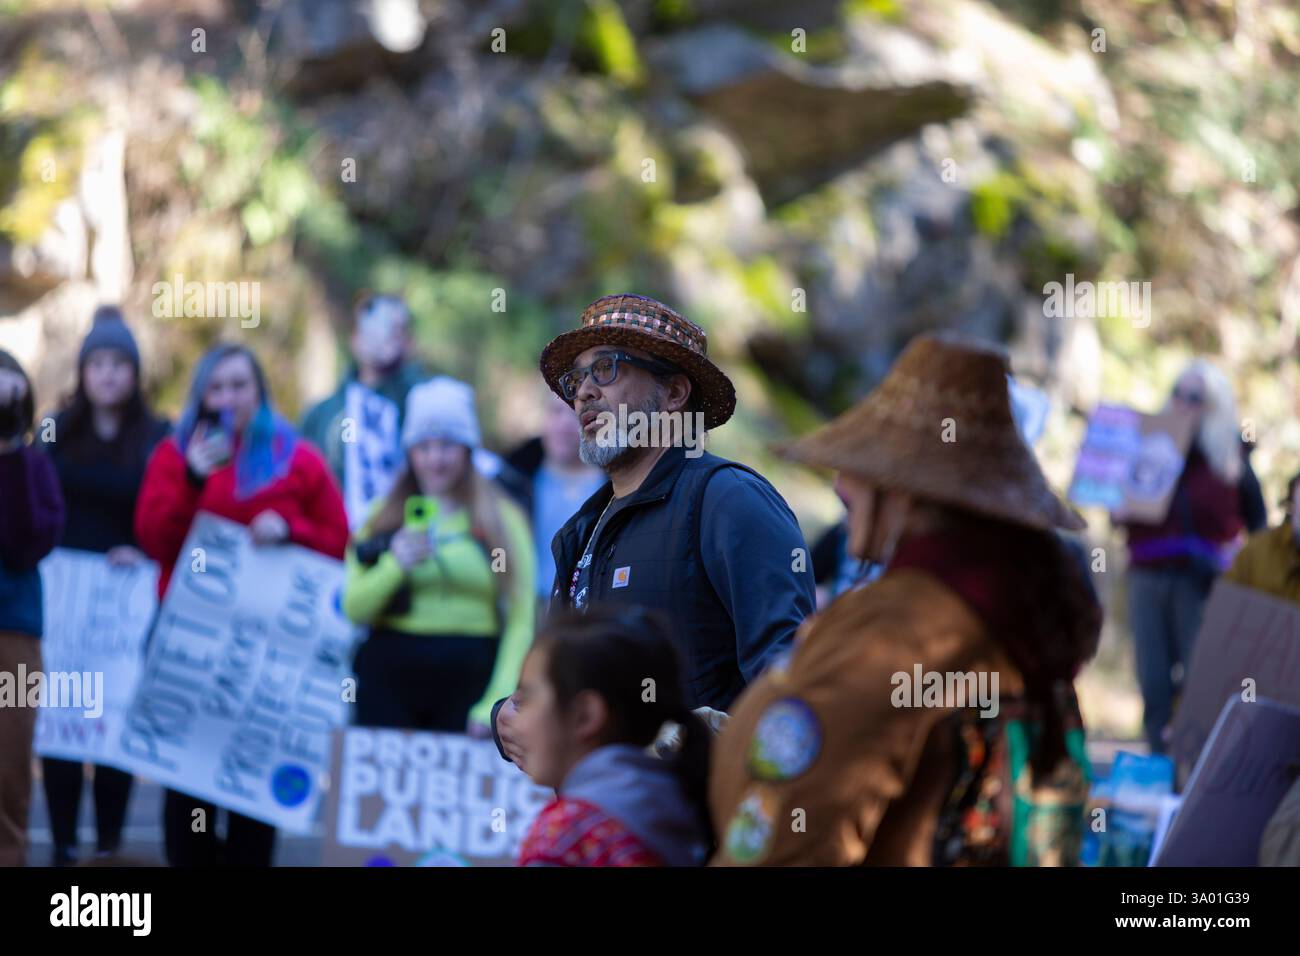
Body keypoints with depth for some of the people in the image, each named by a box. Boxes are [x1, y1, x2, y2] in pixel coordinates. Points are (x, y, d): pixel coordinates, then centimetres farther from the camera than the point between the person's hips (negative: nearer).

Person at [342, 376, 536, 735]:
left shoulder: (502, 520, 5)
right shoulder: (383, 517, 12)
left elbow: (521, 621, -1)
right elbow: (354, 609, 5)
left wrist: (495, 703, -10)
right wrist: (396, 565, -12)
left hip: (470, 678, -1)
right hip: (390, 677, 1)